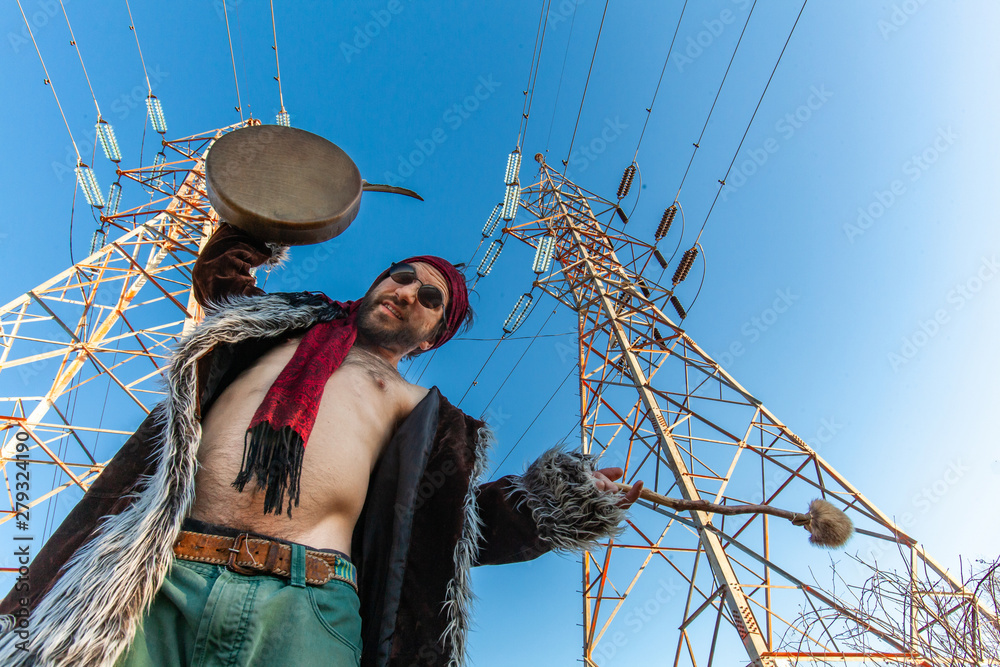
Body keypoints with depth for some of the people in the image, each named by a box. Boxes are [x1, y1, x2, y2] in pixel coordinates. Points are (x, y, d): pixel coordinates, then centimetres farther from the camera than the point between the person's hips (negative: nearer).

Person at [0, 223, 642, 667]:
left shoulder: (416, 407, 20)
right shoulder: (288, 325, 26)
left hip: (303, 605, -1)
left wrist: (553, 502, 2)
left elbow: (439, 522, 12)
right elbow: (218, 279, 41)